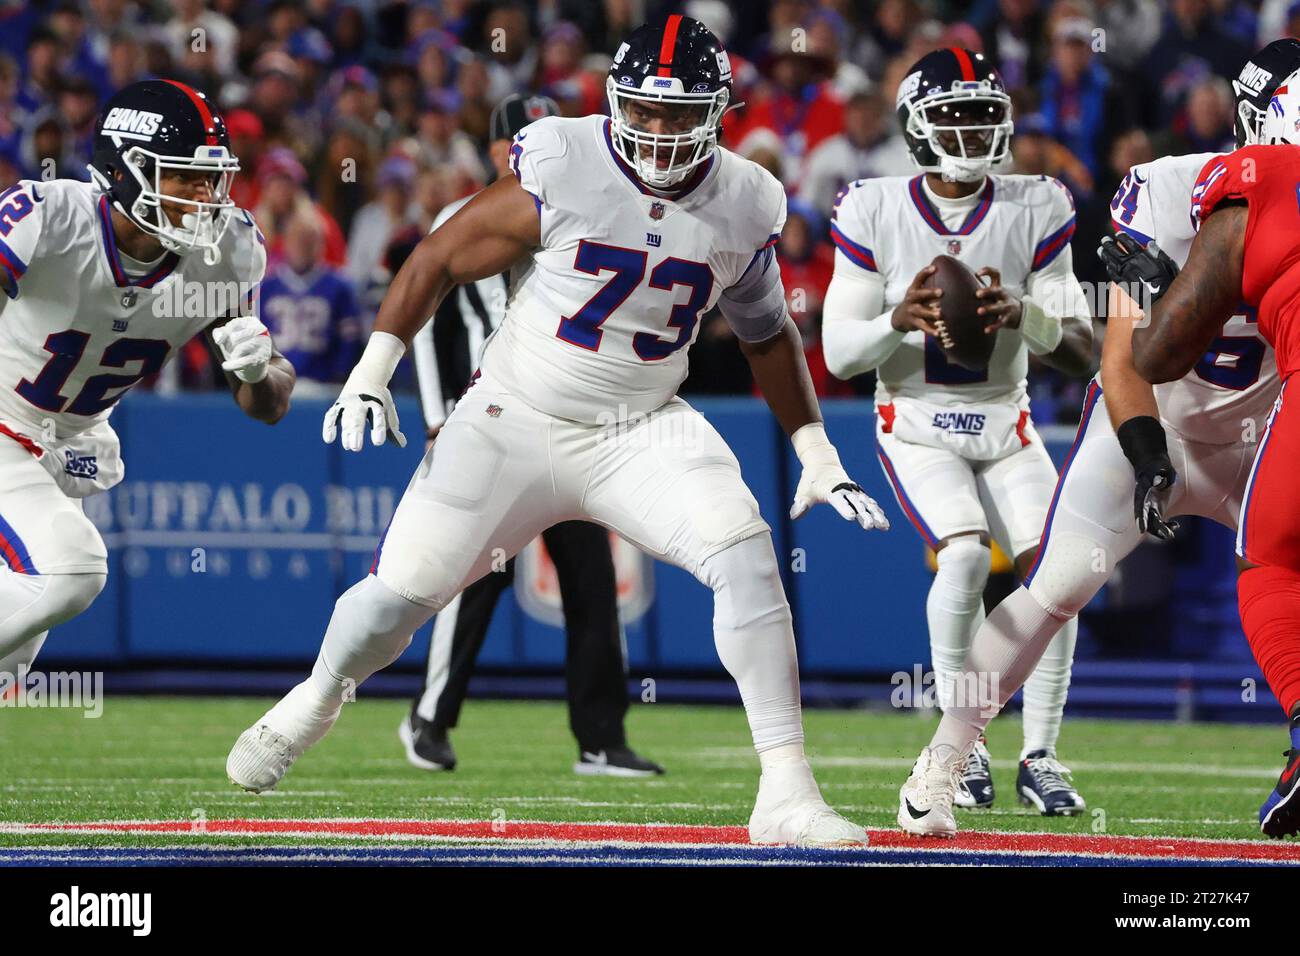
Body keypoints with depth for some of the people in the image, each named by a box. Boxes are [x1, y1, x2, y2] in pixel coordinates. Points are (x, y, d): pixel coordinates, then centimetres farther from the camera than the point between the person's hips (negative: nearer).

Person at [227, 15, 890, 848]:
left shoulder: (744, 206, -4)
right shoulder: (561, 171, -16)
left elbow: (767, 335, 14)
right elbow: (442, 258, -6)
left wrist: (816, 452, 13)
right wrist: (371, 376, -10)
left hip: (645, 429, 2)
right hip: (517, 418, -2)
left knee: (746, 556, -21)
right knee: (404, 588, -4)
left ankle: (787, 794, -18)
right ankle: (318, 700, 32)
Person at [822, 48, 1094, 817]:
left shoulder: (1036, 211, -6)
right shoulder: (876, 214, -8)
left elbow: (1082, 352, -8)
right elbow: (839, 354, -7)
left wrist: (1021, 314, -29)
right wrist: (898, 320, -28)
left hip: (1006, 428, 2)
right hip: (918, 428, -2)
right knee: (966, 554, -26)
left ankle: (1041, 755, 1)